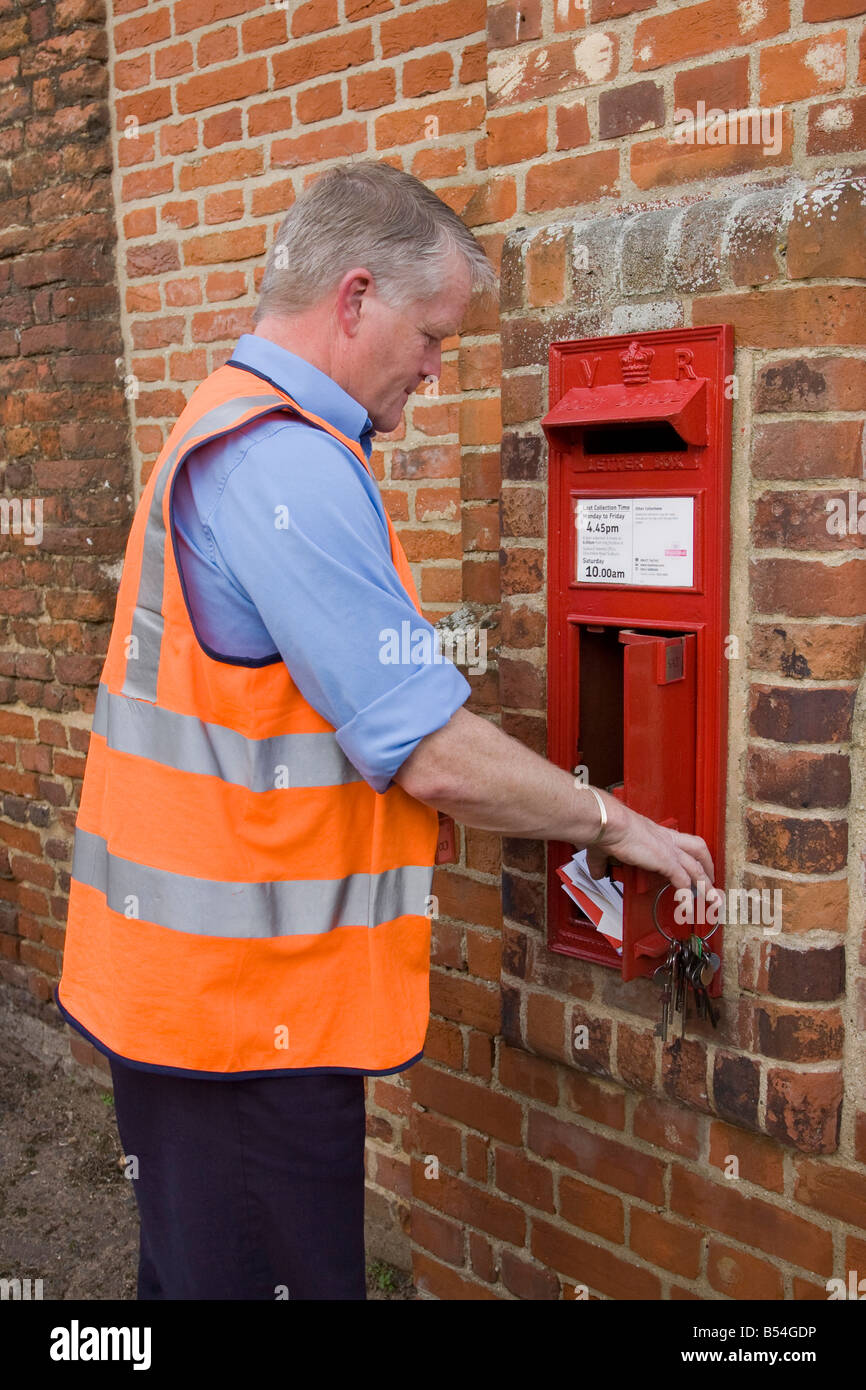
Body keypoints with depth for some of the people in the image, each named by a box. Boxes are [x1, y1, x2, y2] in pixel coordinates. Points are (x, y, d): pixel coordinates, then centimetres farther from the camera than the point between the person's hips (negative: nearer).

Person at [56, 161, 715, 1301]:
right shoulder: (290, 464, -20)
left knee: (197, 1269, 23)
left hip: (185, 982, 10)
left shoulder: (226, 432, 14)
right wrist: (616, 825, -6)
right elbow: (436, 756, -22)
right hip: (245, 1004, -10)